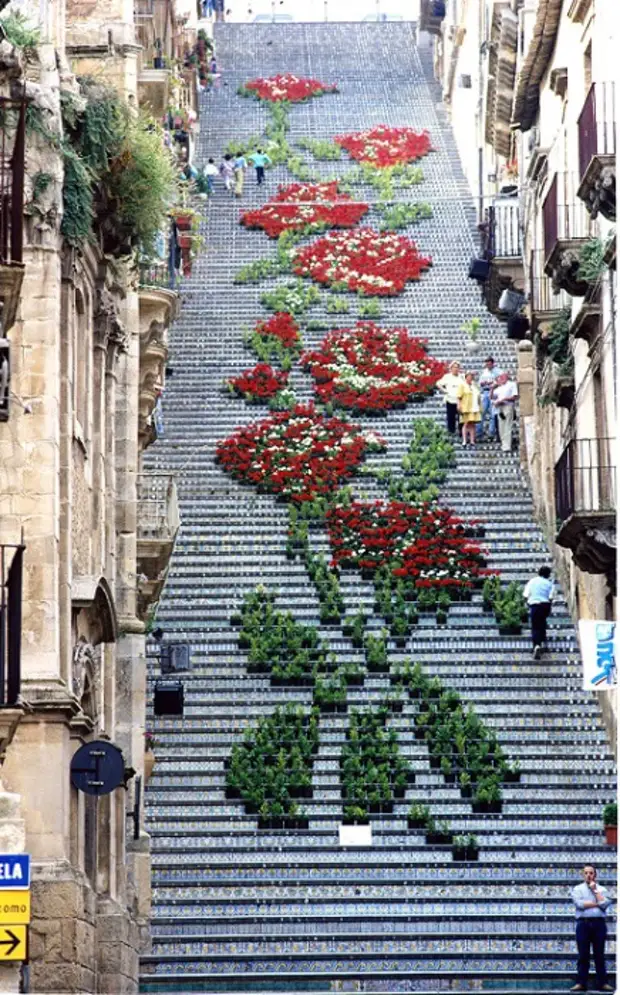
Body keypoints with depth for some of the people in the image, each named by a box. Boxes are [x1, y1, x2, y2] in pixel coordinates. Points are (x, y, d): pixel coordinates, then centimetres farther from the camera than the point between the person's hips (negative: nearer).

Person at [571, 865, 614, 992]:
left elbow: (605, 904, -5)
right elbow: (580, 904, -9)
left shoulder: (602, 889, 12)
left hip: (599, 923, 1)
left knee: (599, 955, 2)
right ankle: (581, 983, -1)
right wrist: (597, 903, -4)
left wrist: (595, 890, -1)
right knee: (583, 955, -2)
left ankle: (602, 983, 3)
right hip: (584, 924, -1)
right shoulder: (578, 889, 8)